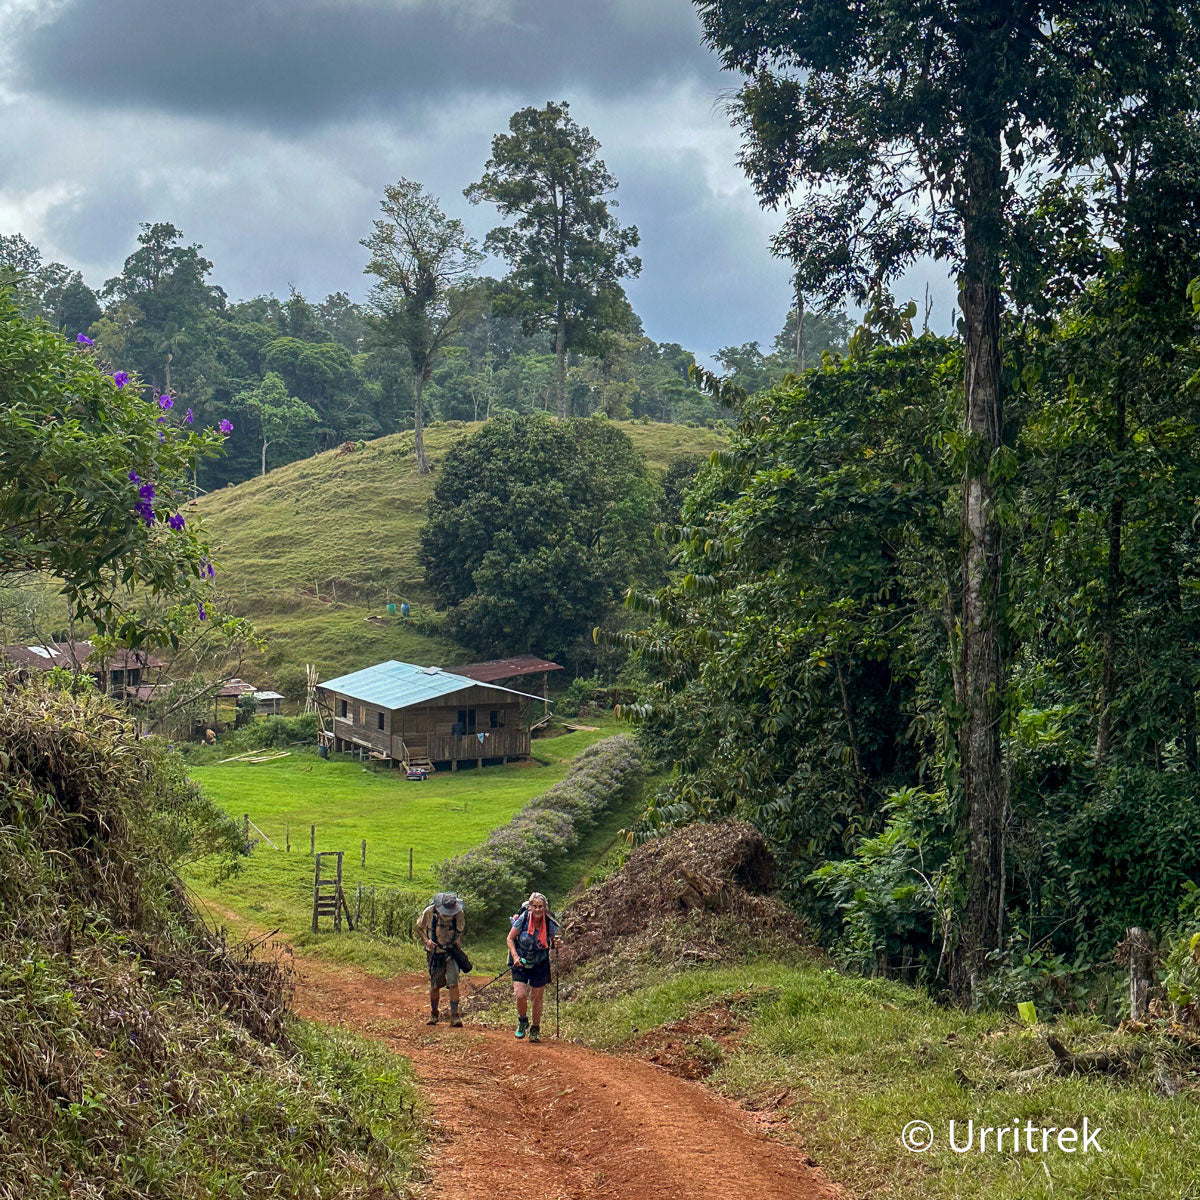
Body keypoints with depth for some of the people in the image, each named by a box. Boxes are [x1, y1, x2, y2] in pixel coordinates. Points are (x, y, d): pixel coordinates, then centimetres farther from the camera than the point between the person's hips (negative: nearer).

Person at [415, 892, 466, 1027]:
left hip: (451, 953, 0)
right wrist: (426, 940, -11)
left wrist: (456, 941, -5)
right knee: (435, 986, 6)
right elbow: (418, 928, 4)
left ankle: (454, 1016, -10)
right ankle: (433, 1014, 26)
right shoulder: (429, 912, -11)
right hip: (435, 953, 0)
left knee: (453, 984, -14)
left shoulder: (458, 914, -7)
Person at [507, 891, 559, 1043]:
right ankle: (522, 1021, 16)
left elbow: (553, 944, 5)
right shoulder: (523, 919, -16)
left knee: (536, 998, 4)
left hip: (540, 965, 1)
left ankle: (535, 1029, 26)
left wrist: (555, 944, -18)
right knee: (520, 995, -15)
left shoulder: (550, 924, -11)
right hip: (521, 963, -1)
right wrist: (515, 956, -18)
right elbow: (510, 938, -5)